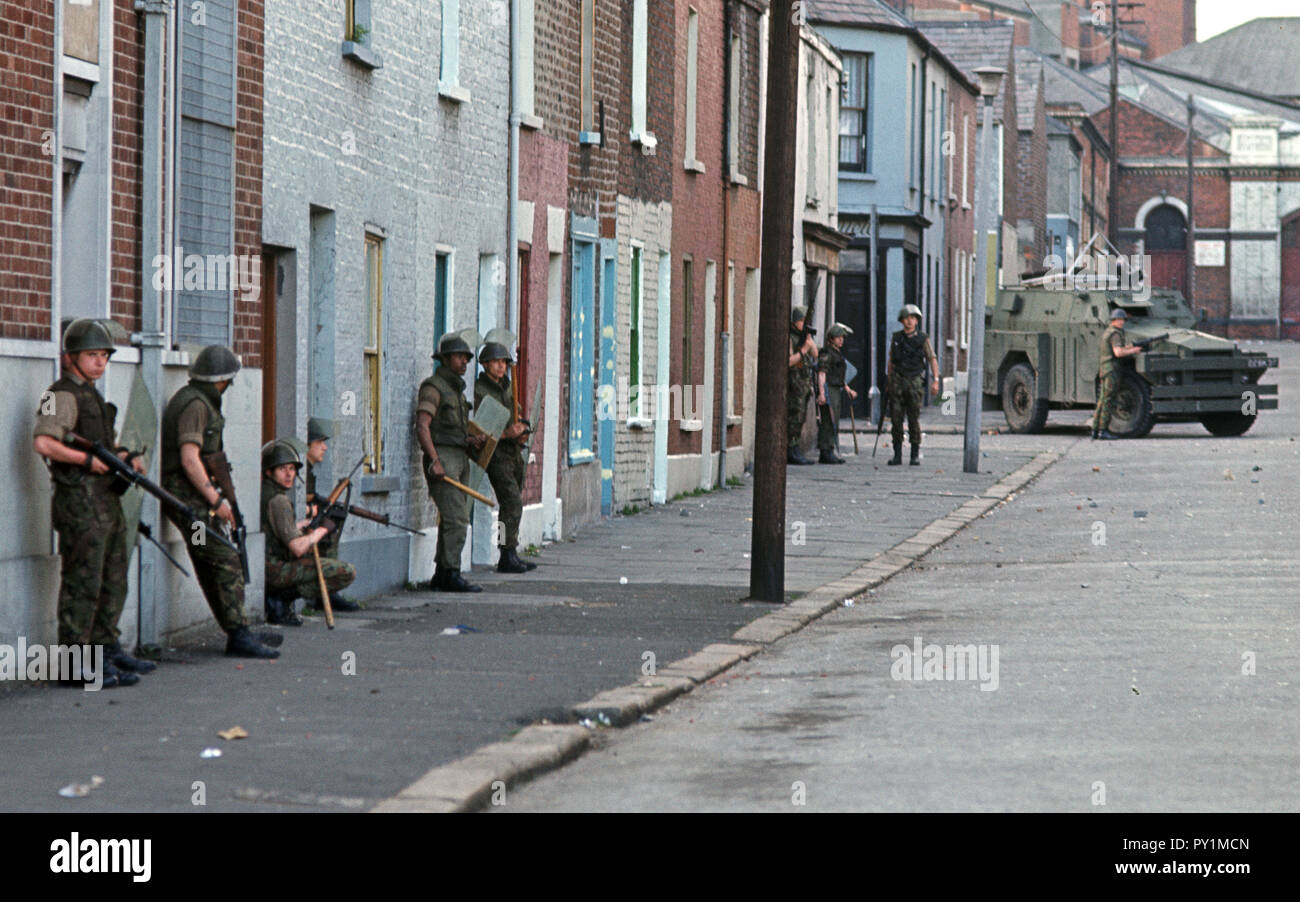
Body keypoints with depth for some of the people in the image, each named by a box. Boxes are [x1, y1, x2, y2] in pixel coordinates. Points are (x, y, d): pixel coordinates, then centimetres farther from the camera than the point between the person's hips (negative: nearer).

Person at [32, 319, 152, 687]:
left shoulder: (93, 396, 19)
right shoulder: (62, 395, -11)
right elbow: (43, 442, -25)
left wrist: (127, 457, 11)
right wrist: (88, 459, -20)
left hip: (107, 501, 10)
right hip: (80, 503, -10)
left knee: (113, 581, 16)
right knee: (82, 584, -9)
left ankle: (106, 649, 26)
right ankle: (75, 665, -7)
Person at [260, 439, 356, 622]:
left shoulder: (259, 492, 12)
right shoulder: (278, 500, -16)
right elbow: (298, 548, -19)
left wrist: (306, 524, 18)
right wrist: (323, 528, -4)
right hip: (274, 571, -9)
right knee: (348, 572, -13)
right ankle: (281, 598, -10)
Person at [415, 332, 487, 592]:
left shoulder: (457, 388, 21)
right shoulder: (433, 387, -8)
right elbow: (422, 426, -17)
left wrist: (471, 440, 7)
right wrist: (434, 461, -26)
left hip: (459, 457, 9)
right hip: (442, 456, -9)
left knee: (454, 519, 9)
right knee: (456, 519, -16)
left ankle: (440, 575, 13)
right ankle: (451, 575, -17)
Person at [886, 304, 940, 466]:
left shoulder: (923, 339, 3)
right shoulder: (896, 338, 10)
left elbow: (932, 360, 2)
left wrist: (935, 380, -8)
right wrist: (889, 382, 16)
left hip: (915, 382, -2)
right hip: (897, 381, 2)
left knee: (914, 420, -5)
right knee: (896, 419, -1)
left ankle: (915, 455, 2)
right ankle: (897, 454, 4)